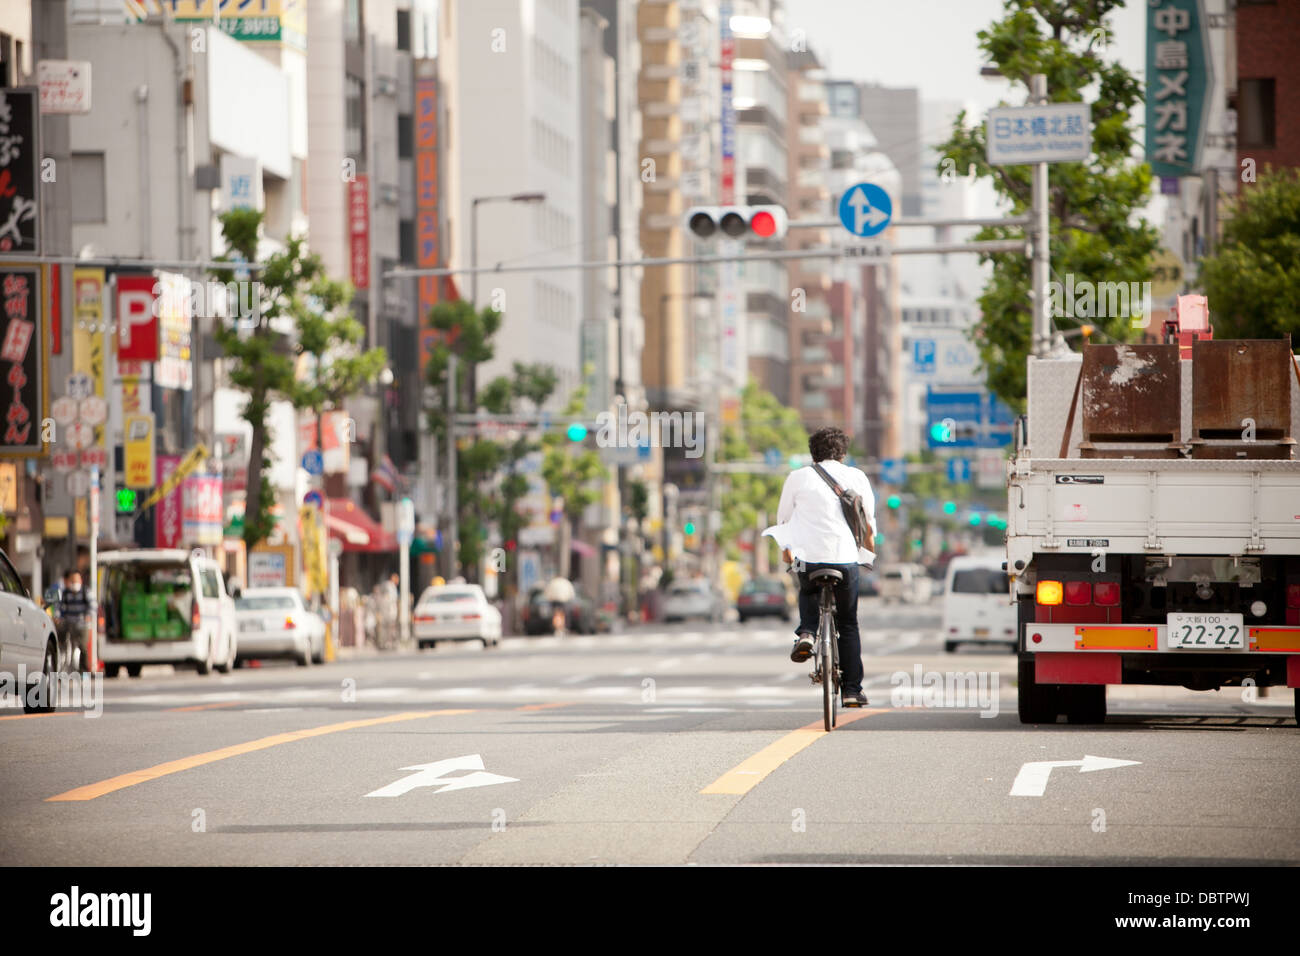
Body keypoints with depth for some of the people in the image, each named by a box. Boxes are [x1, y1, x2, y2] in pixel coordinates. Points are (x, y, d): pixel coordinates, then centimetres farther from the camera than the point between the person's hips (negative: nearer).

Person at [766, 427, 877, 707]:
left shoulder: (798, 477, 6)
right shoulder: (857, 477, 8)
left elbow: (783, 519, 15)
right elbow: (869, 523, 16)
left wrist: (786, 550, 32)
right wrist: (867, 552, 34)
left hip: (809, 557, 0)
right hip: (846, 558, 0)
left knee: (808, 593, 35)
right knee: (848, 625, 16)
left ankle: (807, 633, 7)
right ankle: (852, 689, 13)